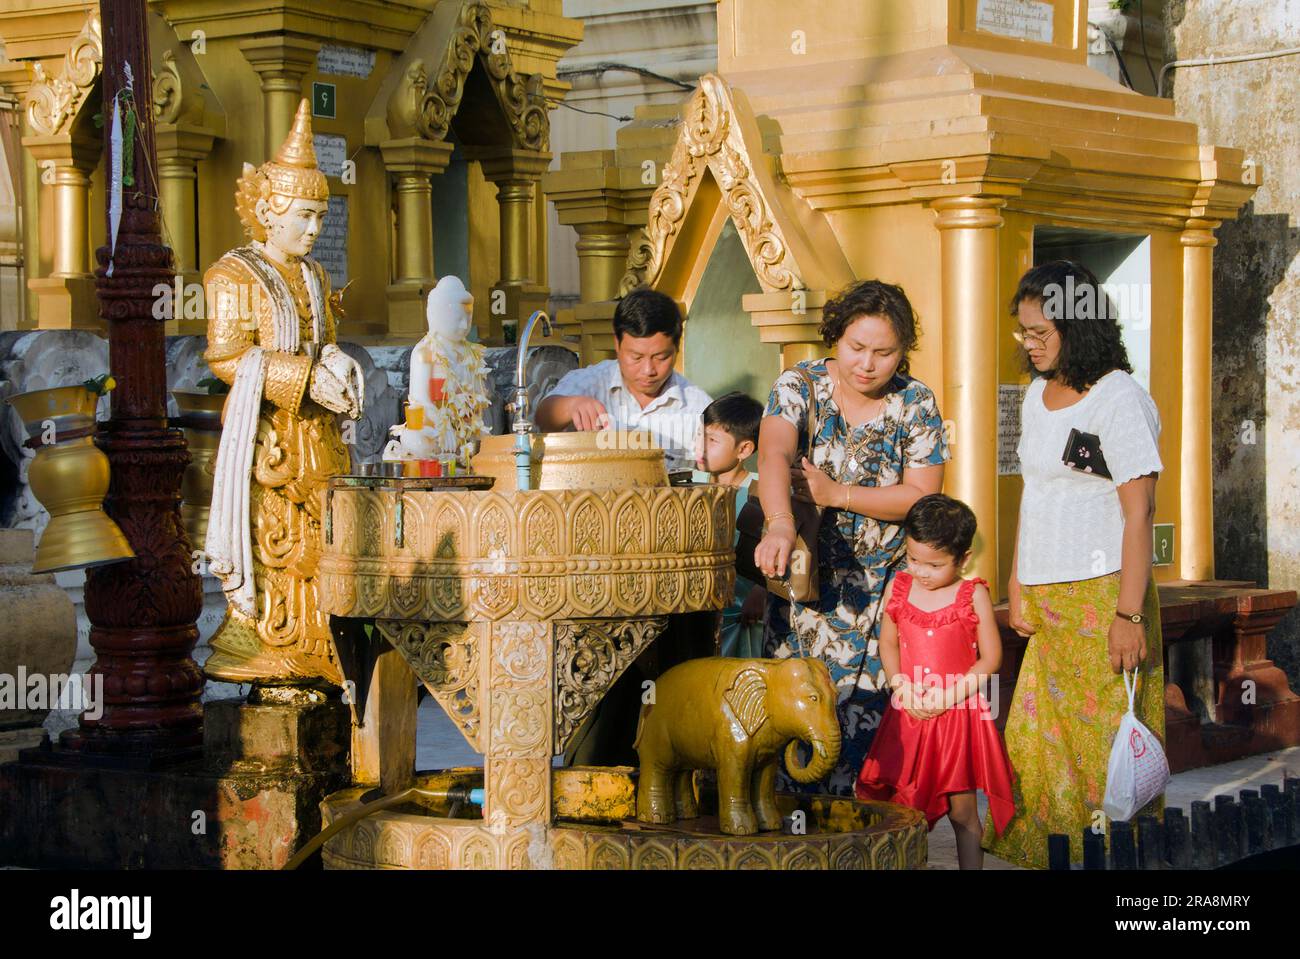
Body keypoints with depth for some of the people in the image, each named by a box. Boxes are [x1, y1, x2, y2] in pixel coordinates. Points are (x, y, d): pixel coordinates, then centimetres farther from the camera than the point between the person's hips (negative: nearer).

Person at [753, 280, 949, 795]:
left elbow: (922, 496, -7)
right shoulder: (798, 386, -6)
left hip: (879, 588, 0)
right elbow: (774, 455, -25)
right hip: (803, 579, 0)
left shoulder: (916, 403, -2)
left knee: (863, 721, -6)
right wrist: (780, 522, -45)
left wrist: (836, 493, -17)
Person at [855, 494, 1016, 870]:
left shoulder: (974, 595, -6)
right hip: (909, 715, 3)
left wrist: (949, 696, -13)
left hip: (959, 714, -3)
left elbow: (990, 658, -5)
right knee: (902, 809, 3)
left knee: (962, 812, 3)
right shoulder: (898, 589, 4)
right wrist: (900, 684, -7)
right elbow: (888, 644, 11)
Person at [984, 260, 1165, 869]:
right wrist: (1016, 585, 16)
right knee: (1034, 744, 8)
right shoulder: (1038, 395, 13)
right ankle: (1036, 853, 17)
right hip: (1046, 602, 7)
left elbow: (1139, 512, -14)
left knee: (1106, 747, -3)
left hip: (1100, 595, -7)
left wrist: (1128, 614, -18)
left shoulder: (1120, 400, -11)